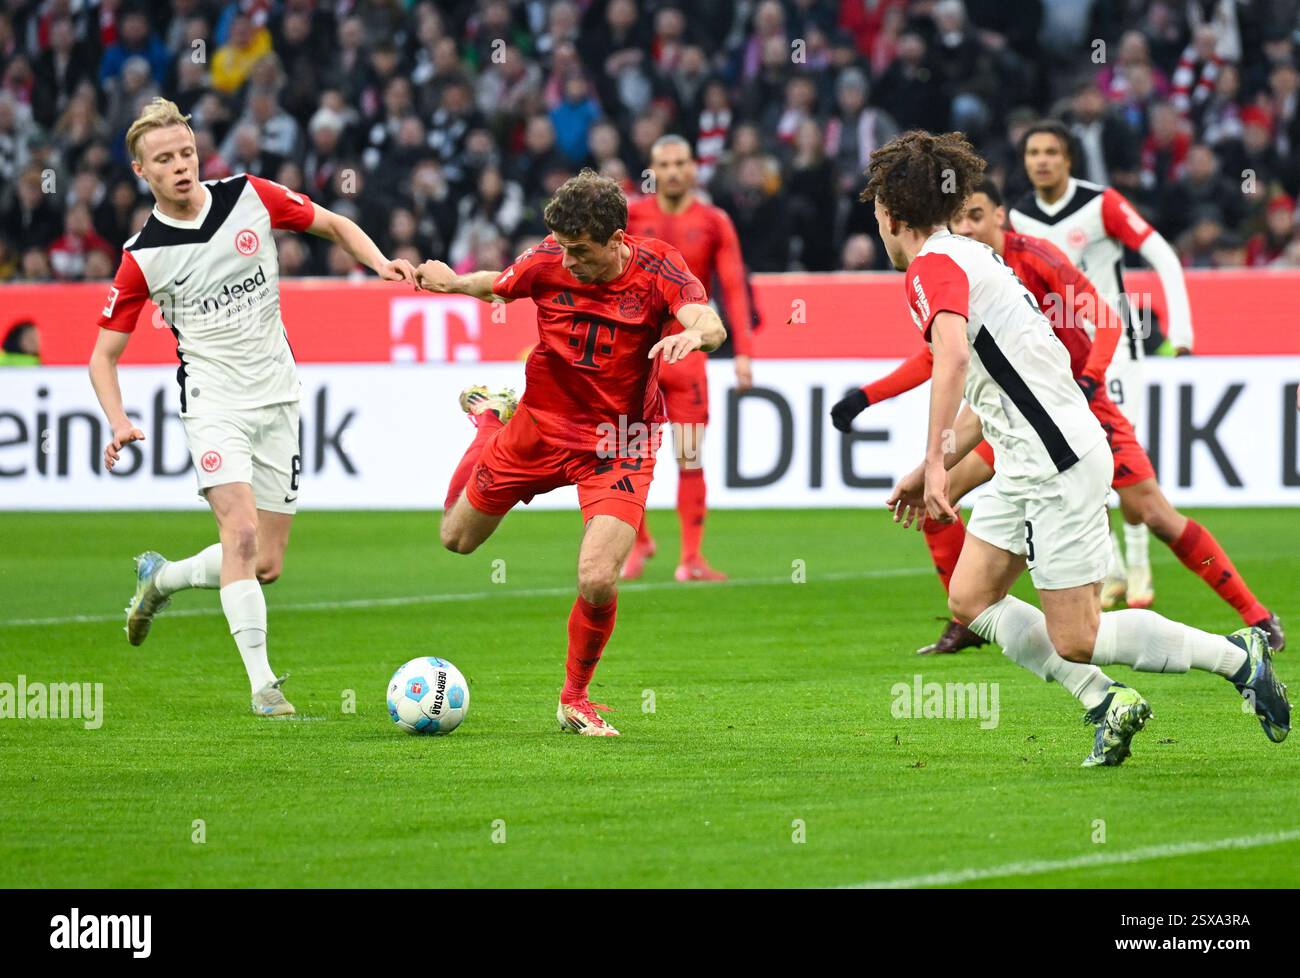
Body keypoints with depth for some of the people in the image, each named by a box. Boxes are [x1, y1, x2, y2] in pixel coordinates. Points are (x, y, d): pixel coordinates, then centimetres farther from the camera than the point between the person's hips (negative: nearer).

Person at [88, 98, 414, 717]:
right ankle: (262, 684, -22)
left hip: (277, 401, 3)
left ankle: (160, 578, 32)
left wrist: (381, 263, -7)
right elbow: (104, 353, -2)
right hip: (214, 403, -3)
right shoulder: (142, 257, -8)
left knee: (266, 566, 4)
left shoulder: (251, 198, -3)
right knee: (241, 532, -24)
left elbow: (334, 225, 12)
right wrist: (119, 423, -18)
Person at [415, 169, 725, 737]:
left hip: (618, 444, -3)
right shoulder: (548, 261, -13)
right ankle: (493, 416, 50)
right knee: (458, 539, 21)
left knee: (598, 582, -21)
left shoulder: (657, 269, -20)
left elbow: (710, 324, -34)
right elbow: (498, 286, 8)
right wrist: (453, 283, -11)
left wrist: (695, 333, -57)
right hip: (540, 427, 3)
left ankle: (574, 700, 7)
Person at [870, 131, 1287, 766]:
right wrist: (928, 473, 27)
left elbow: (953, 356, -33)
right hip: (1025, 464, 10)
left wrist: (936, 462, -34)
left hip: (1059, 463, -10)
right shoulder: (971, 256, 18)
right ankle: (1107, 702, 10)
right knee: (970, 600, 9)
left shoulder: (932, 266, -13)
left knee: (1075, 639, -8)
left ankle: (1238, 656, 2)